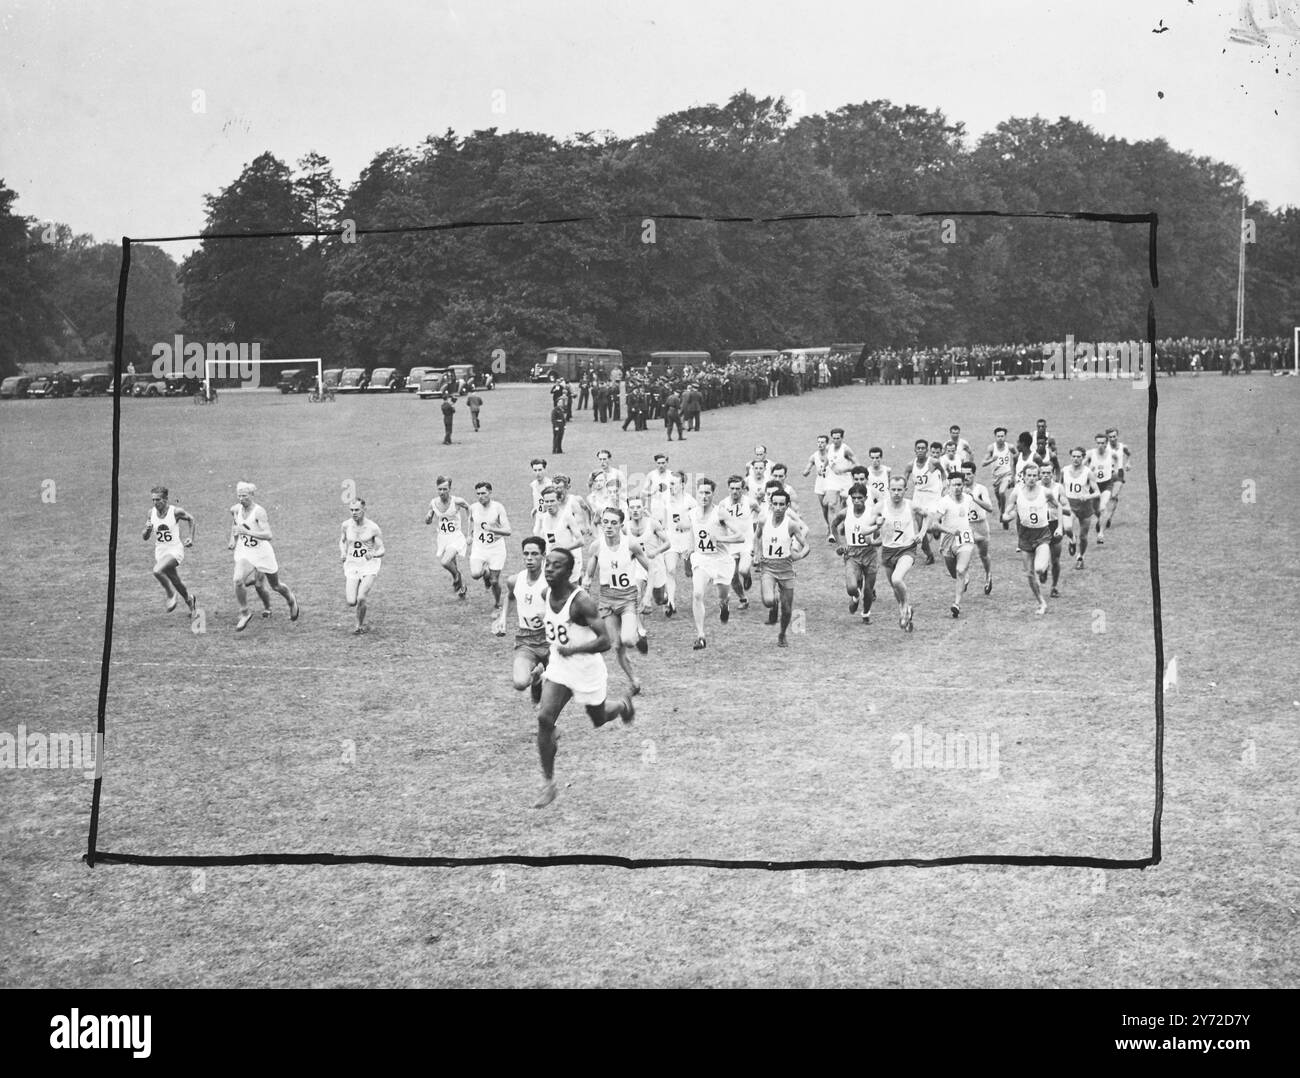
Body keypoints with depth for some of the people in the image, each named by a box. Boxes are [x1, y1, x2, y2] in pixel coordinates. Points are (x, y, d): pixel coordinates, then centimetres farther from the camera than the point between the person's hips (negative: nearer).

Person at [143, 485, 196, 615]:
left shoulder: (176, 511, -13)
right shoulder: (151, 513, -2)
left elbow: (191, 519, 8)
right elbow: (145, 538, 5)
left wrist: (191, 537, 1)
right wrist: (147, 530, -16)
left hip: (175, 550, -5)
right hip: (160, 552, 5)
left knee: (157, 570, -30)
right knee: (176, 583, 15)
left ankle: (171, 594, -7)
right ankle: (189, 600, 42)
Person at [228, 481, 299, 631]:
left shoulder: (259, 512, -23)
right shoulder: (236, 509, -5)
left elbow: (268, 535, -32)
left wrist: (247, 532, -40)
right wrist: (233, 538, 16)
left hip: (262, 552, -4)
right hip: (244, 552, 4)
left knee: (275, 586, 13)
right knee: (238, 580, -21)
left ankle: (291, 601, 45)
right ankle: (244, 614, -3)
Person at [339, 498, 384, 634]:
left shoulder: (373, 528, -9)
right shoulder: (346, 525, 0)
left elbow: (381, 550, -5)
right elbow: (342, 541, 20)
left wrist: (373, 554, -27)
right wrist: (342, 553, 0)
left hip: (370, 566, -3)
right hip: (352, 566, 3)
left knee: (361, 598, -19)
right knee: (351, 602, -9)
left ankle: (359, 626, 6)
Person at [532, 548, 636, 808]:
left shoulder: (581, 601, -27)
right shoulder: (547, 594, -5)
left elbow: (605, 641, -31)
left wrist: (573, 649, -42)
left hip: (587, 670, -5)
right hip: (558, 668, 5)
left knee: (598, 719, 17)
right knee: (544, 719, -12)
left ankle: (624, 706, 54)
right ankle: (548, 784, -2)